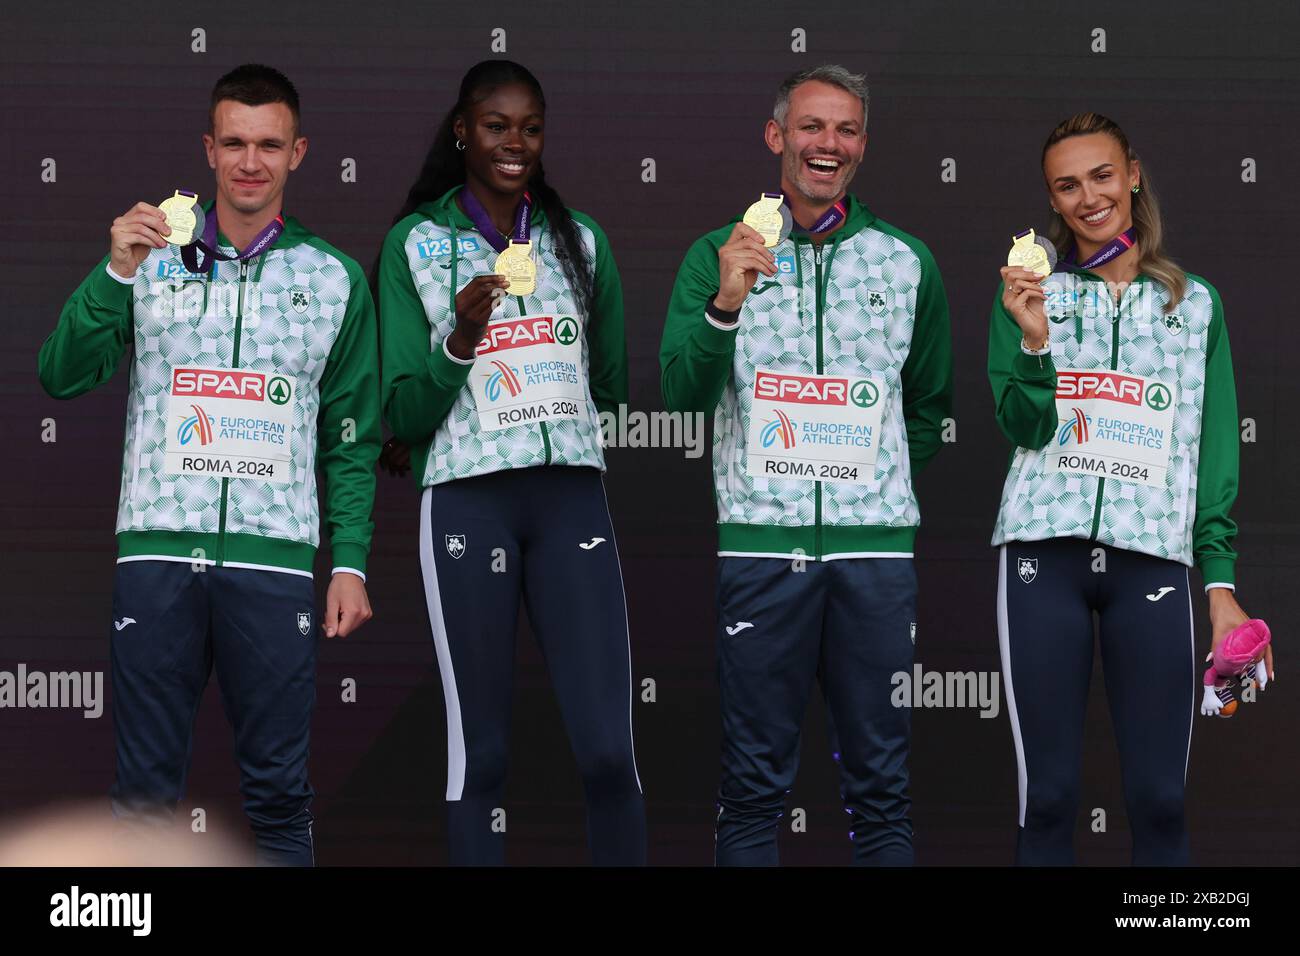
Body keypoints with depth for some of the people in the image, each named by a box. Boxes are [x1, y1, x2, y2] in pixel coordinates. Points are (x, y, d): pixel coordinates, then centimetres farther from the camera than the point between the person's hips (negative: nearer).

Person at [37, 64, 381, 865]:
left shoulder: (334, 278, 9)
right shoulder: (153, 258, 9)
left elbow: (353, 438, 11)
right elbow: (63, 377, 1)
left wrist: (350, 562, 2)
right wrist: (117, 273, -12)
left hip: (274, 558, 0)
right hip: (158, 551, 0)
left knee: (280, 791, 2)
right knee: (146, 788, 2)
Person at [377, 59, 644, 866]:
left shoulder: (581, 240, 12)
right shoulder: (418, 242, 4)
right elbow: (404, 419, 0)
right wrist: (460, 340, -13)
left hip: (573, 497, 2)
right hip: (467, 503, -2)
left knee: (610, 751, -7)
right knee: (480, 752, -1)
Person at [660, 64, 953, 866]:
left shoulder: (908, 263, 10)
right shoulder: (720, 256, 5)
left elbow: (932, 404, 21)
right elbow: (683, 396, -5)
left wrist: (879, 482, 11)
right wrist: (724, 305, -20)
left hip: (877, 543, 2)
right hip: (759, 540, -1)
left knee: (883, 784, 4)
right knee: (755, 784, 1)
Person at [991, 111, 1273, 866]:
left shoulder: (1196, 304, 11)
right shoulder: (1030, 294, 10)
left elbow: (1216, 453, 10)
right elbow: (1025, 429, 1)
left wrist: (1222, 582, 2)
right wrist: (1032, 339, -17)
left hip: (1153, 557, 0)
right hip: (1046, 552, 0)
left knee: (1160, 797, -3)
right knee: (1048, 794, -2)